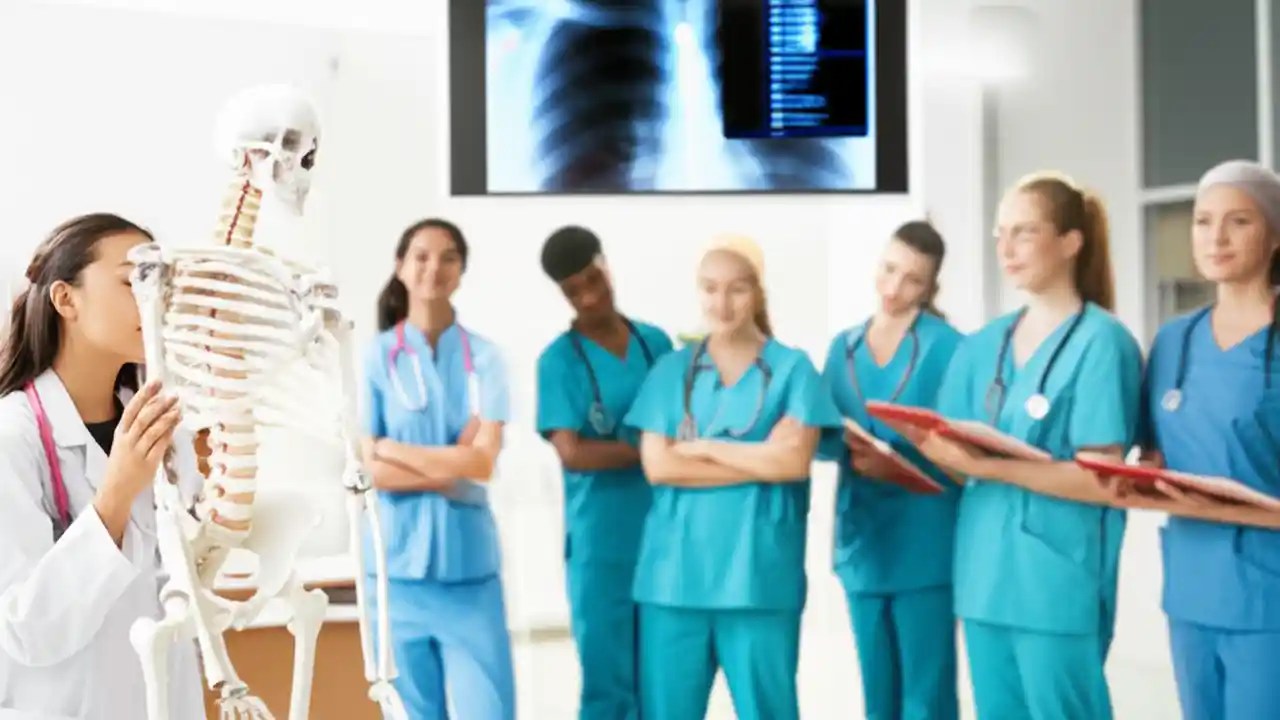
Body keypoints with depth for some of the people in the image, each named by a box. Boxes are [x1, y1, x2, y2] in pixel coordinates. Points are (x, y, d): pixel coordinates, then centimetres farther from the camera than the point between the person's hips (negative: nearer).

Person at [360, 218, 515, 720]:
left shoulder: (483, 358, 3)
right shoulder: (374, 357, 0)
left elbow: (483, 462, -5)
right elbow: (368, 469, -5)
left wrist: (394, 449, -5)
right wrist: (450, 469, -8)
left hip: (469, 561, 1)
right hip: (399, 559, -1)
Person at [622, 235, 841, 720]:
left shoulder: (792, 368, 4)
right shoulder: (671, 370, 9)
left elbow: (793, 460, -8)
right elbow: (657, 465, -2)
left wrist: (702, 448, -4)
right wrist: (759, 461, -7)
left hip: (759, 571, -2)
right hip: (675, 569, 2)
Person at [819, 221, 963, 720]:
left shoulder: (947, 346, -5)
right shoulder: (843, 347, 11)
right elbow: (820, 435, 10)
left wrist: (896, 464, -23)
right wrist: (849, 447, -12)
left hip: (924, 542, -5)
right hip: (862, 539, 5)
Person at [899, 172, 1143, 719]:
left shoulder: (1101, 341, -8)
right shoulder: (984, 345, 11)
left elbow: (1101, 481, -14)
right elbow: (963, 463, 11)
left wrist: (993, 467, -23)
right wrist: (930, 444, -11)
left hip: (1056, 576, -6)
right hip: (985, 569, 6)